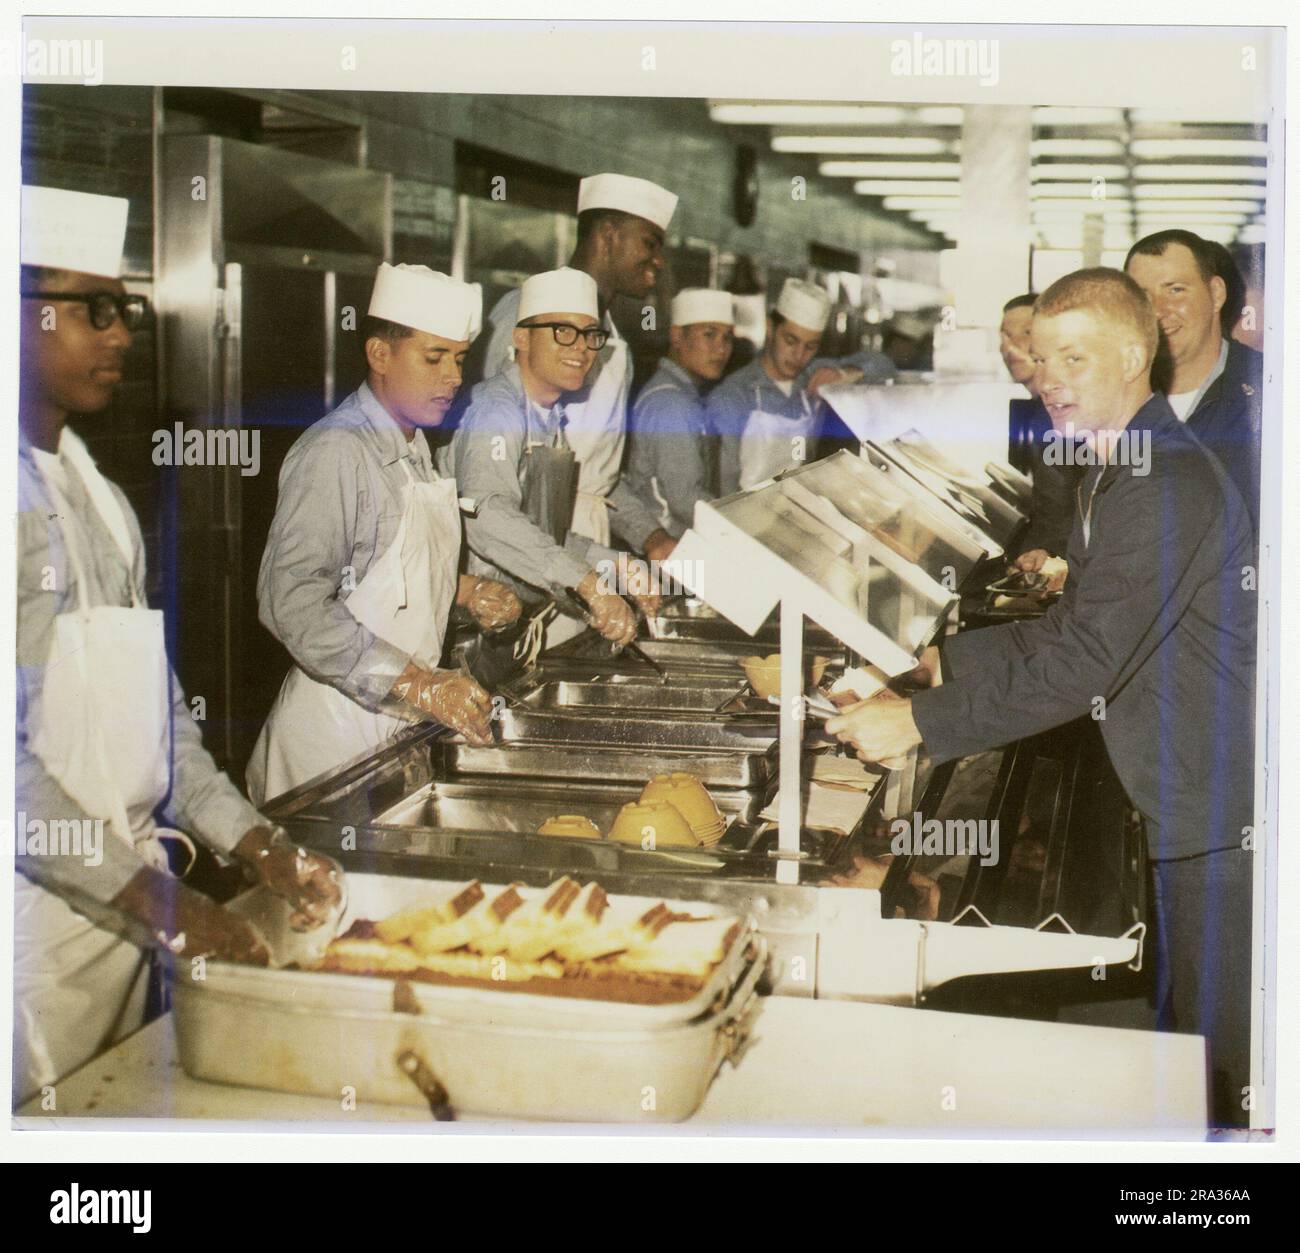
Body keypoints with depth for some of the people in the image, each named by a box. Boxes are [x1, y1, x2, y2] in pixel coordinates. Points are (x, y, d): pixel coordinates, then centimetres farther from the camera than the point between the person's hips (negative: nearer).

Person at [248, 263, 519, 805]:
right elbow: (292, 601, -26)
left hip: (404, 719, 9)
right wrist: (419, 684, -29)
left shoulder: (415, 446, 13)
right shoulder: (334, 453, -17)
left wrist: (465, 589, 6)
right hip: (340, 725, -8)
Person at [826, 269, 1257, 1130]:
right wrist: (941, 664, 9)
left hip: (1225, 813, -10)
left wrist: (920, 723, -26)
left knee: (1224, 1045, 0)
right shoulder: (1118, 474, 12)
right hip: (1184, 803, 10)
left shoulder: (1172, 487, -23)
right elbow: (1073, 631, 17)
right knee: (1184, 1032, 20)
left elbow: (1084, 663, -28)